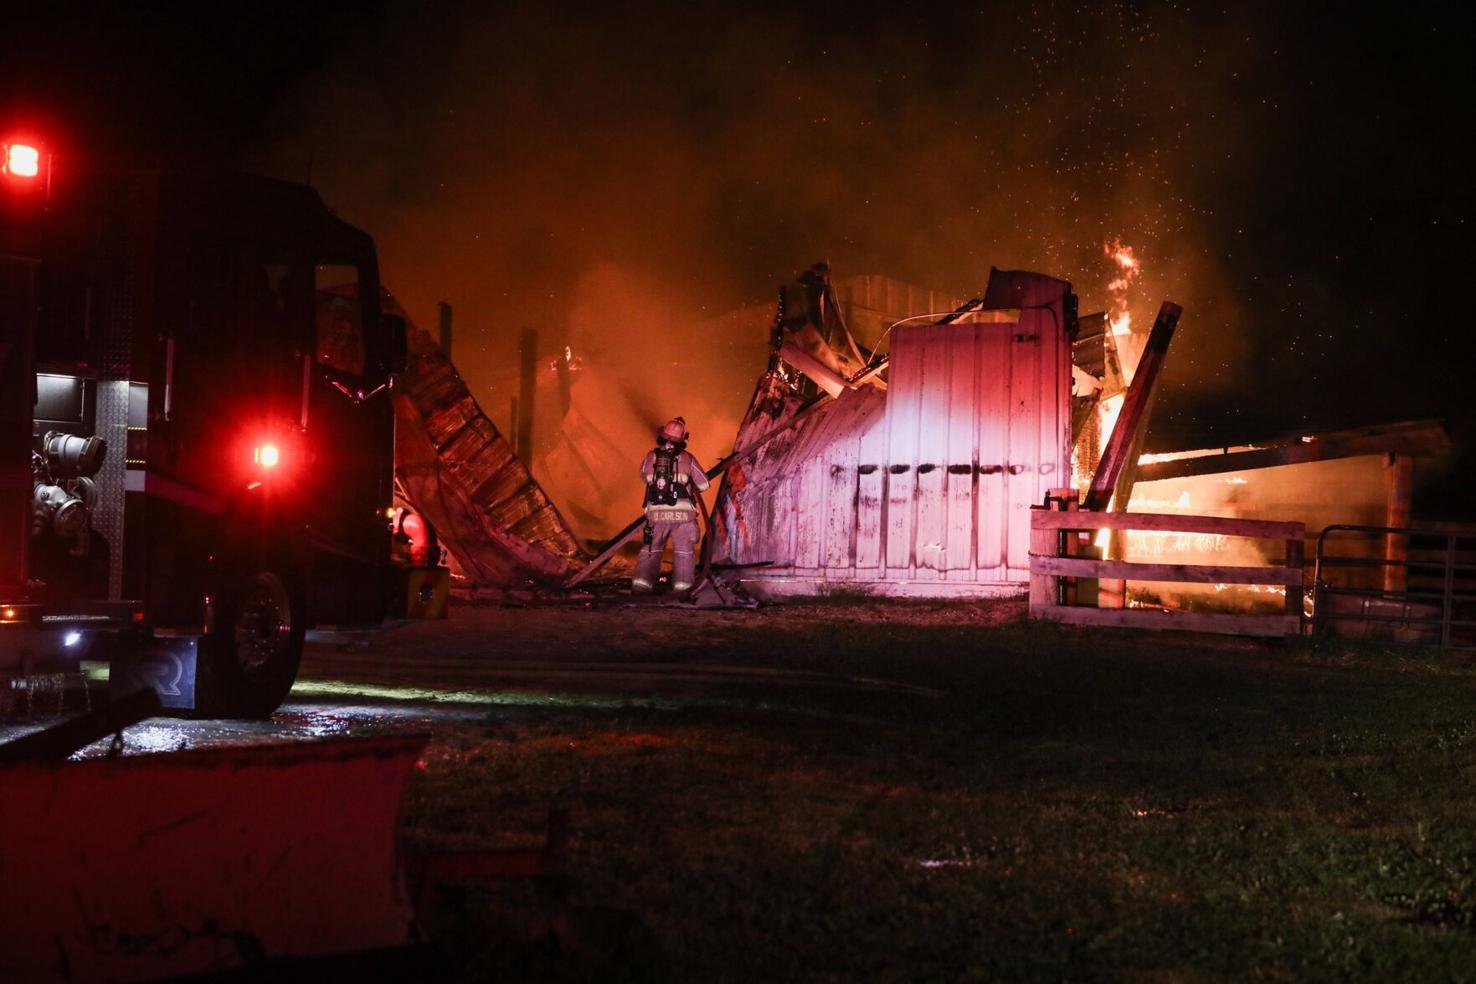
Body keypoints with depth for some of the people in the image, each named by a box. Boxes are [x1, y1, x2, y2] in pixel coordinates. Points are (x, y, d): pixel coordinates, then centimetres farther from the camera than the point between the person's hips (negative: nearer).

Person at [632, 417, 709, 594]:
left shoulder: (651, 456, 2)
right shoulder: (687, 459, -1)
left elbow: (645, 475, 20)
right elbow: (704, 485, 7)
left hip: (656, 513, 1)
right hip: (683, 513, -1)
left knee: (650, 548, 13)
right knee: (684, 550, 9)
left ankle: (642, 581, 2)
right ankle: (681, 583, -1)